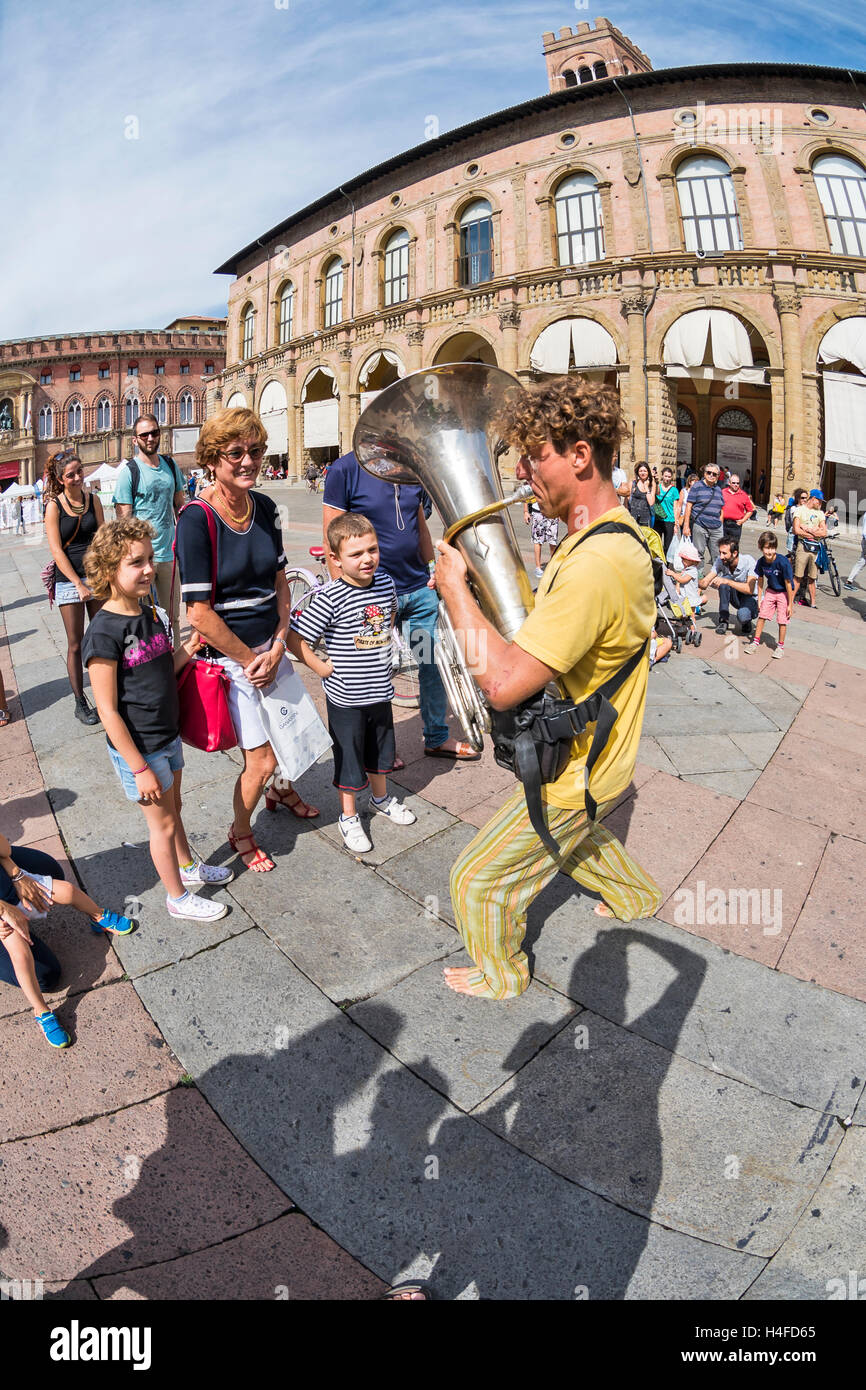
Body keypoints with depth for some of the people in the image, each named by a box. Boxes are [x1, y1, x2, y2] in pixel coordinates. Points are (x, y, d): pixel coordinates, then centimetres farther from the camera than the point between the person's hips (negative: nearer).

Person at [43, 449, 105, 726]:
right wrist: (79, 584, -14)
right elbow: (57, 551, -10)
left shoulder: (93, 500, 4)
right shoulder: (54, 506, -7)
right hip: (68, 580, -3)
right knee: (76, 645, 2)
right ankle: (80, 703, 11)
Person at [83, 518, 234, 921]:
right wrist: (140, 769, -19)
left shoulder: (151, 613, 1)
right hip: (136, 748, -7)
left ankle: (188, 867, 49)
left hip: (167, 736, 7)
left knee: (173, 808, 26)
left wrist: (188, 649, -6)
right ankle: (178, 898, 30)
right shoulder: (104, 633, -24)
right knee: (162, 823, 10)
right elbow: (107, 710, -22)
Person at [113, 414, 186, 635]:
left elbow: (180, 504, 18)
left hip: (169, 553, 5)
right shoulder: (128, 471, -6)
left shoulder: (170, 465, 10)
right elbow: (124, 519, -8)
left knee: (172, 615, 12)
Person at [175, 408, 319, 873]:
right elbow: (200, 613, -20)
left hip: (272, 649, 6)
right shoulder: (196, 520, -19)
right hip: (230, 657, -6)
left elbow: (279, 581, 7)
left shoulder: (264, 507, 1)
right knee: (262, 760, 0)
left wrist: (278, 646, -5)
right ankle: (240, 831, 29)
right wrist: (249, 659, -12)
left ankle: (281, 789, 50)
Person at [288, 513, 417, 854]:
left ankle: (381, 798, 48)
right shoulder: (329, 598, -23)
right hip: (346, 698, -6)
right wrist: (321, 668, -15)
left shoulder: (385, 582, -4)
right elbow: (294, 639, -21)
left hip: (380, 691, 6)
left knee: (380, 751, 24)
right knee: (349, 759, 10)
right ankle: (348, 816, 30)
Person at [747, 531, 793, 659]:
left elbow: (788, 584, -21)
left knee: (782, 620, -2)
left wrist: (790, 604, -17)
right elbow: (760, 581, 2)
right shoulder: (761, 562, -13)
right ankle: (756, 642, 14)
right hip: (770, 591, 4)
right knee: (762, 615, 2)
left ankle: (780, 646, 13)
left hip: (784, 593, -4)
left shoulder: (783, 562, -28)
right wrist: (759, 599, 4)